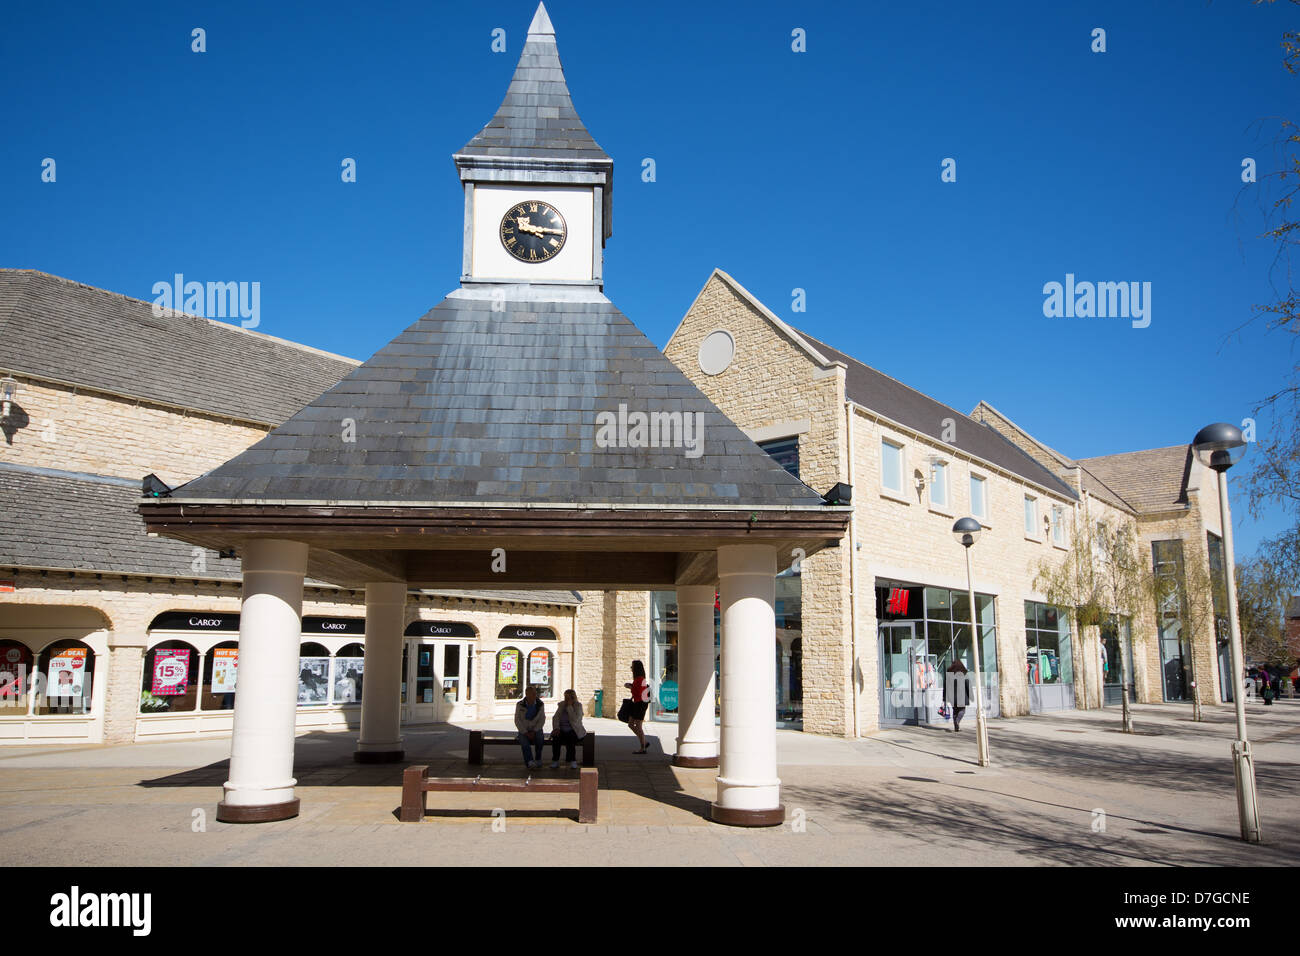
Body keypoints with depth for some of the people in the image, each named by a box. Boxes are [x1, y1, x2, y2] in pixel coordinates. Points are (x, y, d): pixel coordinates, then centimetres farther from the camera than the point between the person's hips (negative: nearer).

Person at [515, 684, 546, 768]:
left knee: (540, 737, -31)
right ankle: (530, 762, -45)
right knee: (524, 741, -32)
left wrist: (534, 731, -13)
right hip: (523, 730, 0)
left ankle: (538, 759, -12)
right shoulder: (520, 705, -2)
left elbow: (542, 720, 1)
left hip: (536, 730, 0)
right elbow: (517, 721, -4)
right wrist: (526, 733, -14)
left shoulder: (540, 705, 0)